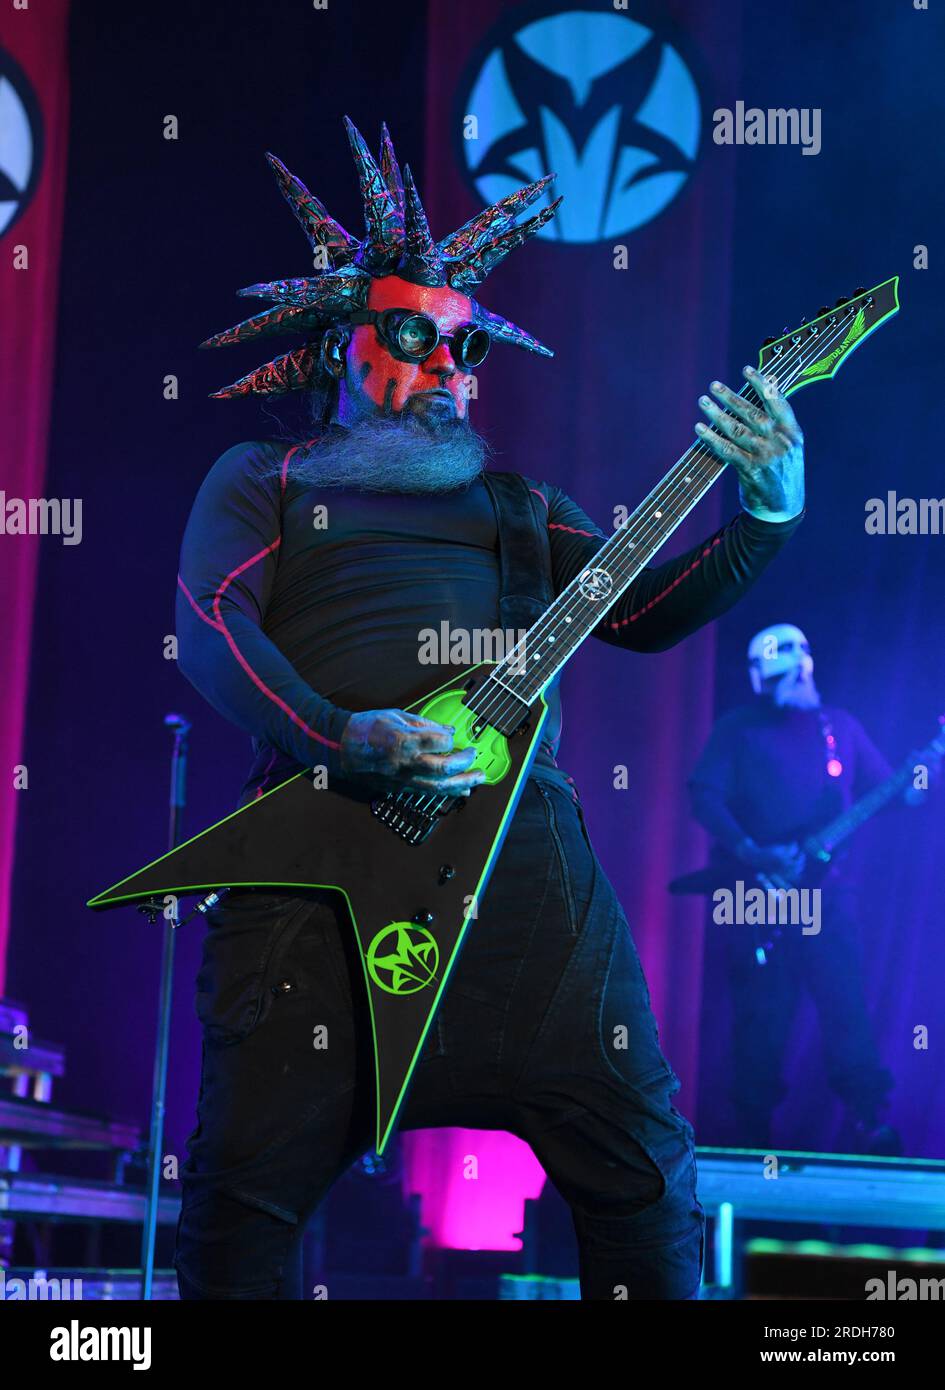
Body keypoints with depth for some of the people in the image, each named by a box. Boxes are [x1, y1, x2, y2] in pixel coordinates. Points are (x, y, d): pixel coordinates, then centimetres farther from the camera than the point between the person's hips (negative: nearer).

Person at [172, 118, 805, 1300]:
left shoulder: (514, 503, 29)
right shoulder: (262, 479, 19)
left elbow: (641, 613, 18)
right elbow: (210, 626, 2)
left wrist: (766, 516, 0)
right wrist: (343, 739, -16)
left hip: (518, 832, 3)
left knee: (638, 1162, -3)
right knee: (249, 1178, -10)